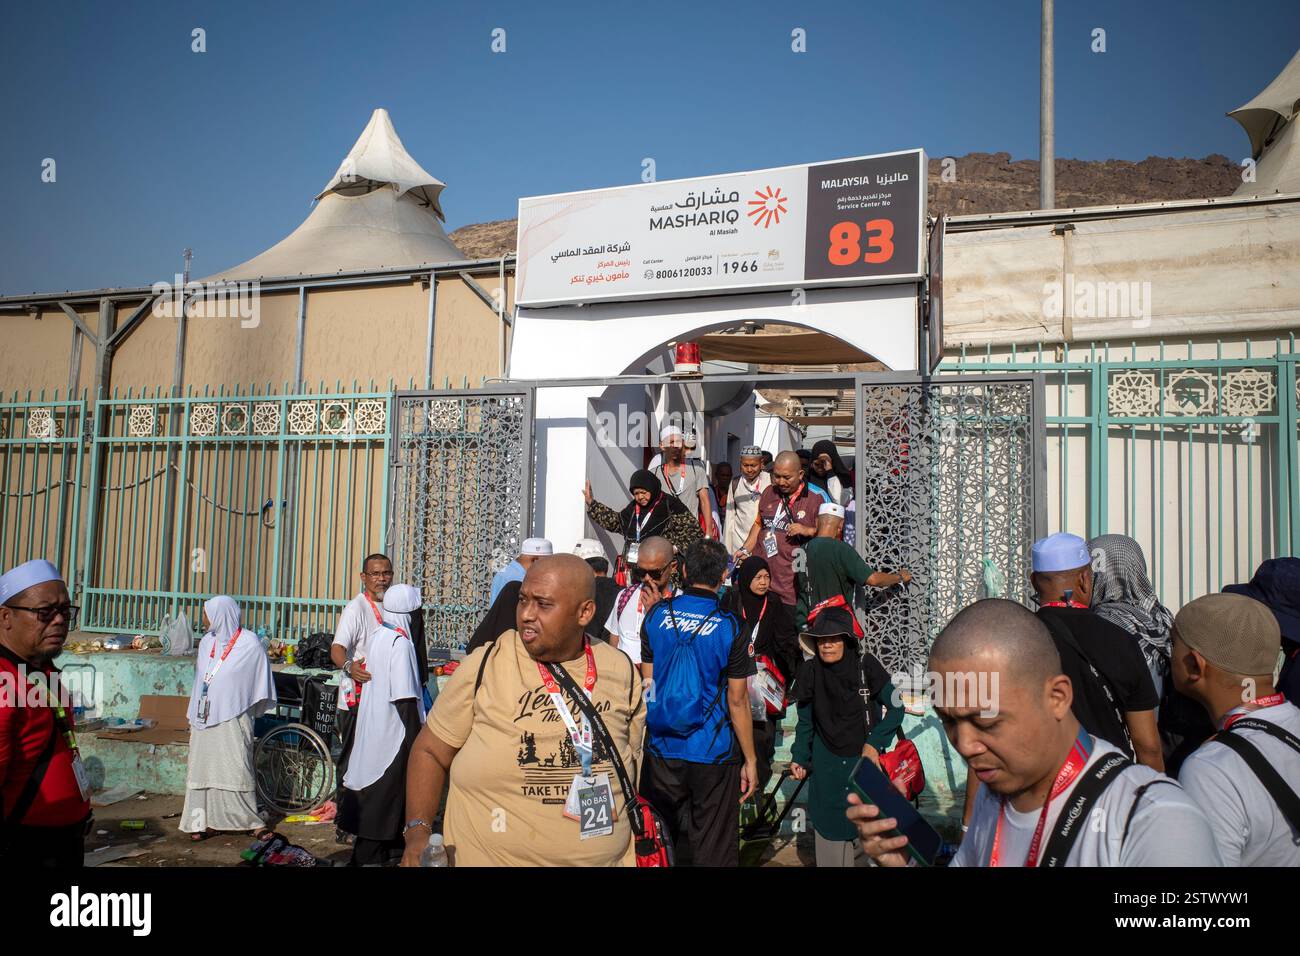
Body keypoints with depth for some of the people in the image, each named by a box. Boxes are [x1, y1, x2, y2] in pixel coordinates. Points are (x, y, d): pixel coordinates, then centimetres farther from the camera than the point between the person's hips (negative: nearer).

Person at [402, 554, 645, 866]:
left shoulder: (622, 672, -4)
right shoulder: (483, 666, -12)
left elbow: (633, 764, 7)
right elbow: (431, 751, -4)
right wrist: (418, 830, -16)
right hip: (488, 856, -2)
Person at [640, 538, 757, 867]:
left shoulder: (657, 614, -3)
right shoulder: (729, 628, -12)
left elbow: (647, 682, 4)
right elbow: (737, 701, -9)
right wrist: (750, 760, 0)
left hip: (661, 748, 3)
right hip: (712, 753, -3)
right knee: (714, 850, 9)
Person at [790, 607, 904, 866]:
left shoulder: (865, 664, -11)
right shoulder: (810, 671, -5)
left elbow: (895, 708, -3)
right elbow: (805, 722, 7)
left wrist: (874, 743, -12)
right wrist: (799, 758, -2)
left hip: (866, 759, -1)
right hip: (826, 765, 2)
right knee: (831, 829, 3)